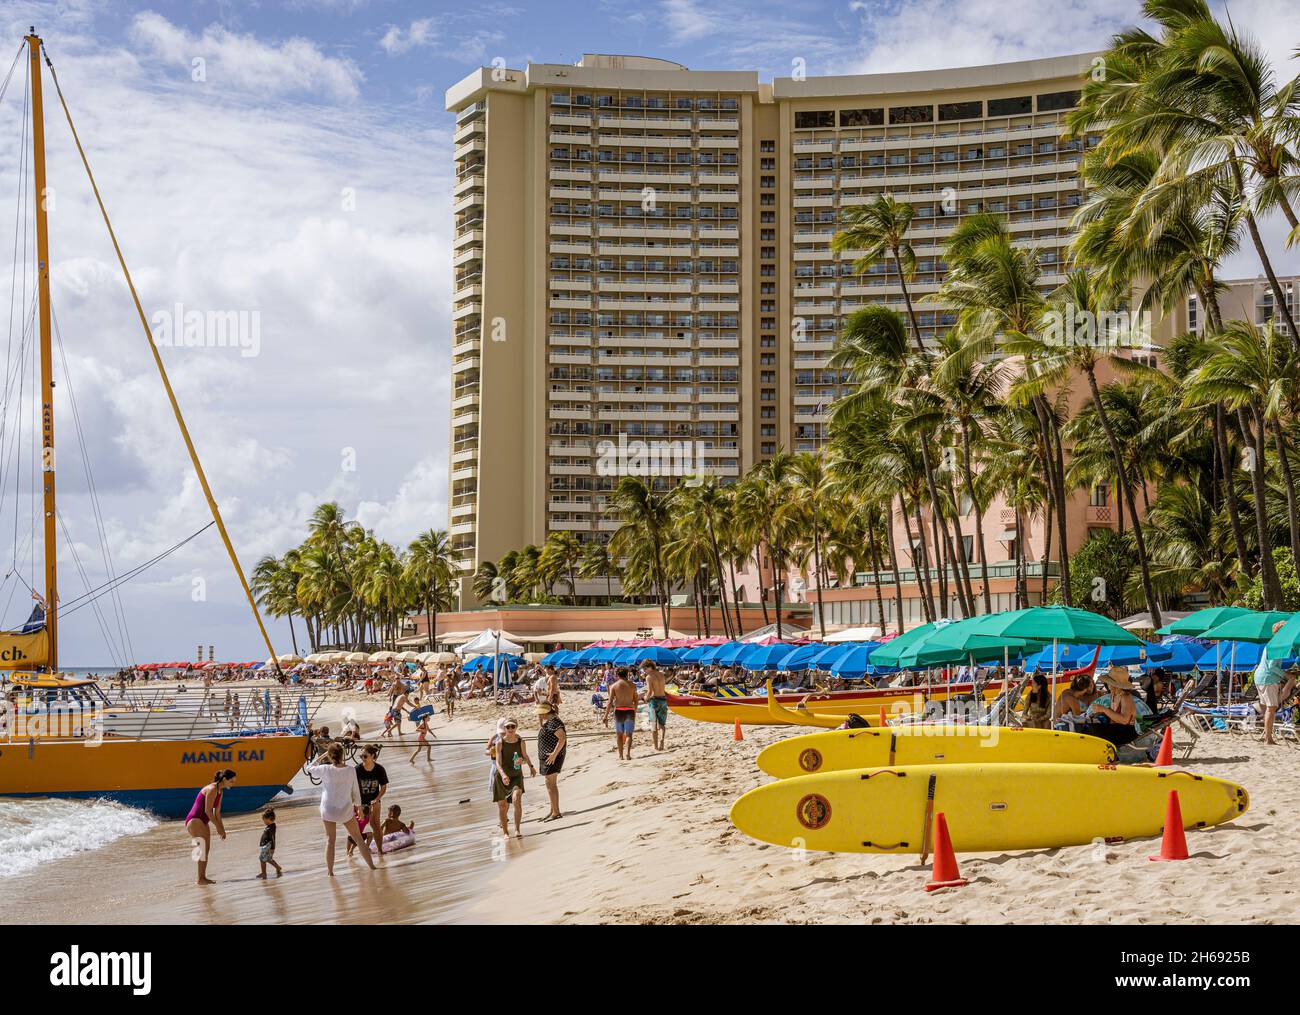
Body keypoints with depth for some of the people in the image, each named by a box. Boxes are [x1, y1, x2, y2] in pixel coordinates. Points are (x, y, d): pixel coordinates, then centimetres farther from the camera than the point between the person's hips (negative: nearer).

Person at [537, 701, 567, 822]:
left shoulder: (553, 722, -18)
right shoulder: (547, 721, 14)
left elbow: (562, 738, -25)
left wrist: (554, 754, -25)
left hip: (553, 757, -11)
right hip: (547, 757, 11)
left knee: (551, 784, -9)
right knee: (551, 784, 14)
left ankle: (556, 812, -6)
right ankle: (553, 811, 21)